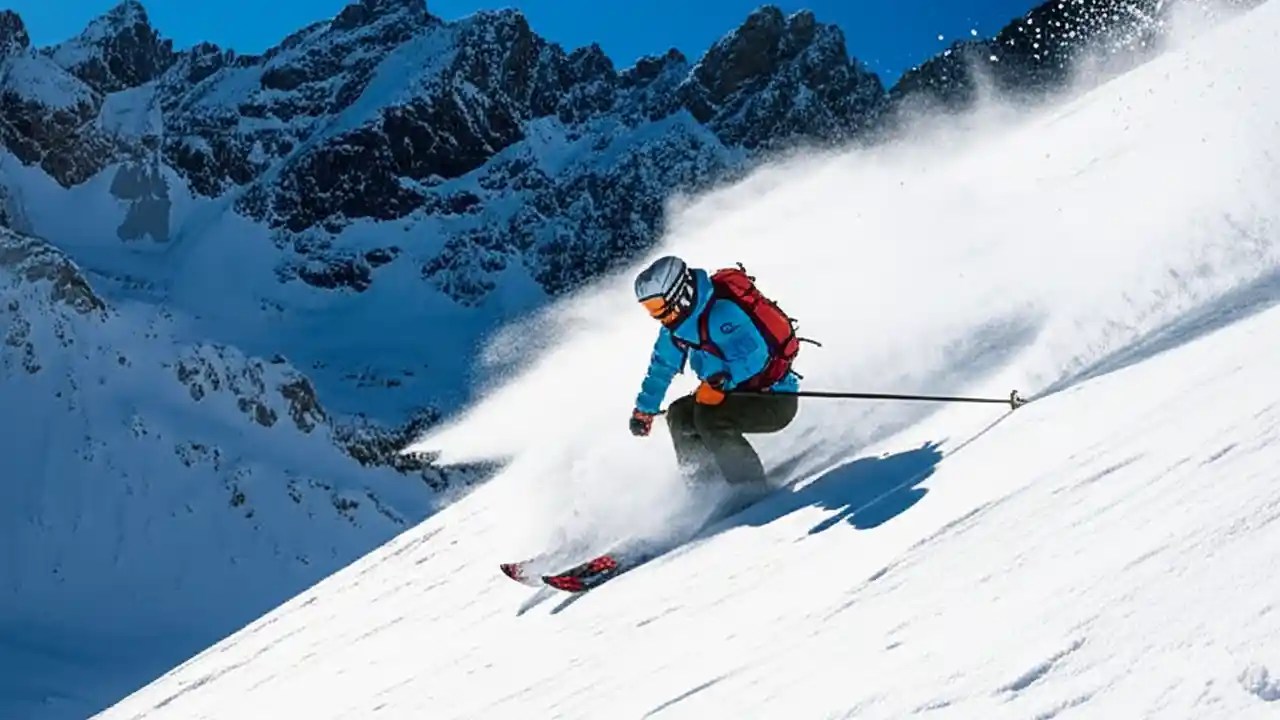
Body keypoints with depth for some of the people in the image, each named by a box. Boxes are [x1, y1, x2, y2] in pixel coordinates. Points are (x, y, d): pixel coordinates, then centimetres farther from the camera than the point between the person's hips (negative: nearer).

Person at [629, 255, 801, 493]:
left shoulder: (721, 311, -25)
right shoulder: (677, 324, 4)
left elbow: (753, 354, -39)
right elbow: (662, 367, 20)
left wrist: (722, 382, -51)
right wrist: (644, 409, 27)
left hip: (777, 401, -10)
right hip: (746, 395, 10)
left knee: (709, 415, -28)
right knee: (679, 414, 10)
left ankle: (752, 490, -22)